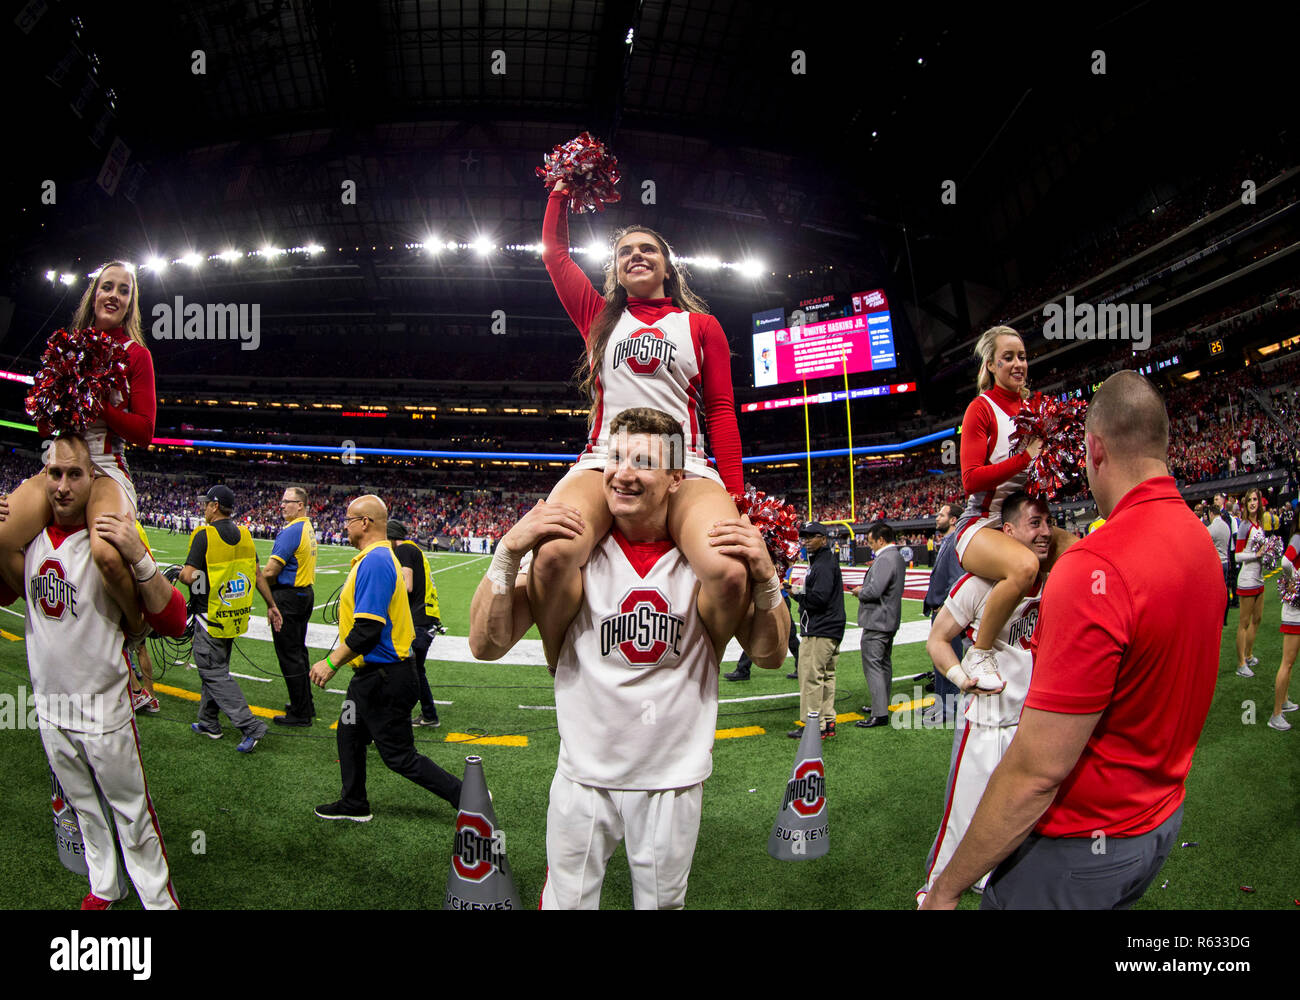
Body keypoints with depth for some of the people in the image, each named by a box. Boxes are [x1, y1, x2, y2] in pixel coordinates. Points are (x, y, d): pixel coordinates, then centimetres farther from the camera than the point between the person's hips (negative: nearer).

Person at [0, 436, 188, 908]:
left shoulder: (112, 541, -18)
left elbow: (173, 622, -24)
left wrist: (138, 557, -38)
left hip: (103, 709, -6)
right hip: (49, 706, 6)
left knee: (131, 811, 4)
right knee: (84, 806, 23)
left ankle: (161, 900, 19)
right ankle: (105, 887, 42)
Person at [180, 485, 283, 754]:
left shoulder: (204, 535, -16)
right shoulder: (244, 535, 4)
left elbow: (189, 577, -21)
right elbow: (258, 574, 8)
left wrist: (180, 572, 2)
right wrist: (271, 605, 14)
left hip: (211, 617, -7)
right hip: (237, 616, 7)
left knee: (214, 673, -1)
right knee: (215, 667, 20)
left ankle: (250, 725, -9)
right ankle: (209, 722, 31)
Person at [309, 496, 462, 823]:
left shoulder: (375, 561, -23)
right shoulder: (376, 557, 11)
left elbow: (368, 628, -28)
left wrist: (331, 663, -18)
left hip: (384, 678, -11)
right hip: (373, 673, 11)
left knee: (400, 756, -2)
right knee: (349, 735, 23)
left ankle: (466, 796, 5)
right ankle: (354, 805, 38)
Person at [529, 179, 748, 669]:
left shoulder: (701, 327, 20)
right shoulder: (600, 317, 23)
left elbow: (721, 412, 13)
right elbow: (554, 250, 29)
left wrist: (734, 500, 4)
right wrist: (562, 189, 38)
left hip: (685, 469, 0)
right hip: (603, 462, 1)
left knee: (730, 573, -34)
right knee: (553, 554, -36)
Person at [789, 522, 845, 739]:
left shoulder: (823, 565, -15)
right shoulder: (821, 561, 19)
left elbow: (818, 598, -23)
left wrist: (797, 593, -9)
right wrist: (800, 592, 5)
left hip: (819, 633, -11)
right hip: (830, 631, 11)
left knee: (811, 677, -7)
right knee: (826, 676, 15)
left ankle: (814, 726, -3)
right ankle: (828, 722, 22)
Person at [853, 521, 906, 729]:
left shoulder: (884, 560, -21)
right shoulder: (897, 557, 13)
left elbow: (874, 591, -28)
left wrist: (859, 592, -8)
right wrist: (865, 590, 11)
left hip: (877, 621, -11)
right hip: (890, 620, 11)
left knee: (873, 666, -8)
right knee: (884, 664, 18)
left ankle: (880, 714, -9)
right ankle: (881, 705, 30)